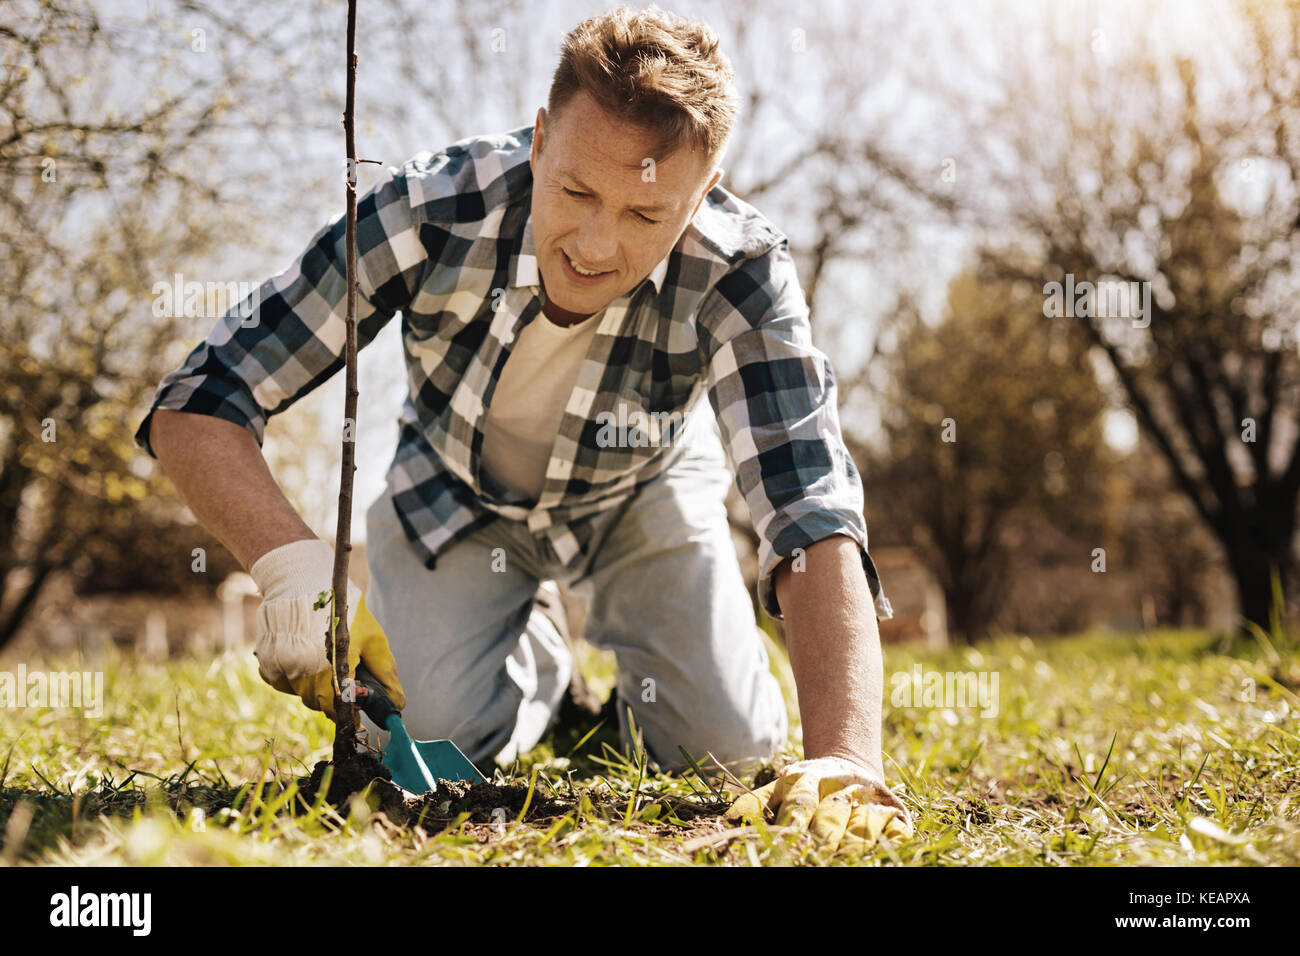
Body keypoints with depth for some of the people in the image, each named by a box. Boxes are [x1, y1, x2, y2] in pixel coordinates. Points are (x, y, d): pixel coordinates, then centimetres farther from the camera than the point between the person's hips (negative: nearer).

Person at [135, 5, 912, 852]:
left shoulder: (743, 275, -36)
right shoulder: (428, 211, -35)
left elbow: (815, 514, -43)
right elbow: (195, 405, -32)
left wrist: (844, 759, -57)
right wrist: (290, 559, -51)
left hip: (643, 494, 0)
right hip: (457, 490, 0)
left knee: (729, 747, -11)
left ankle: (628, 636, 24)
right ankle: (534, 660, 22)